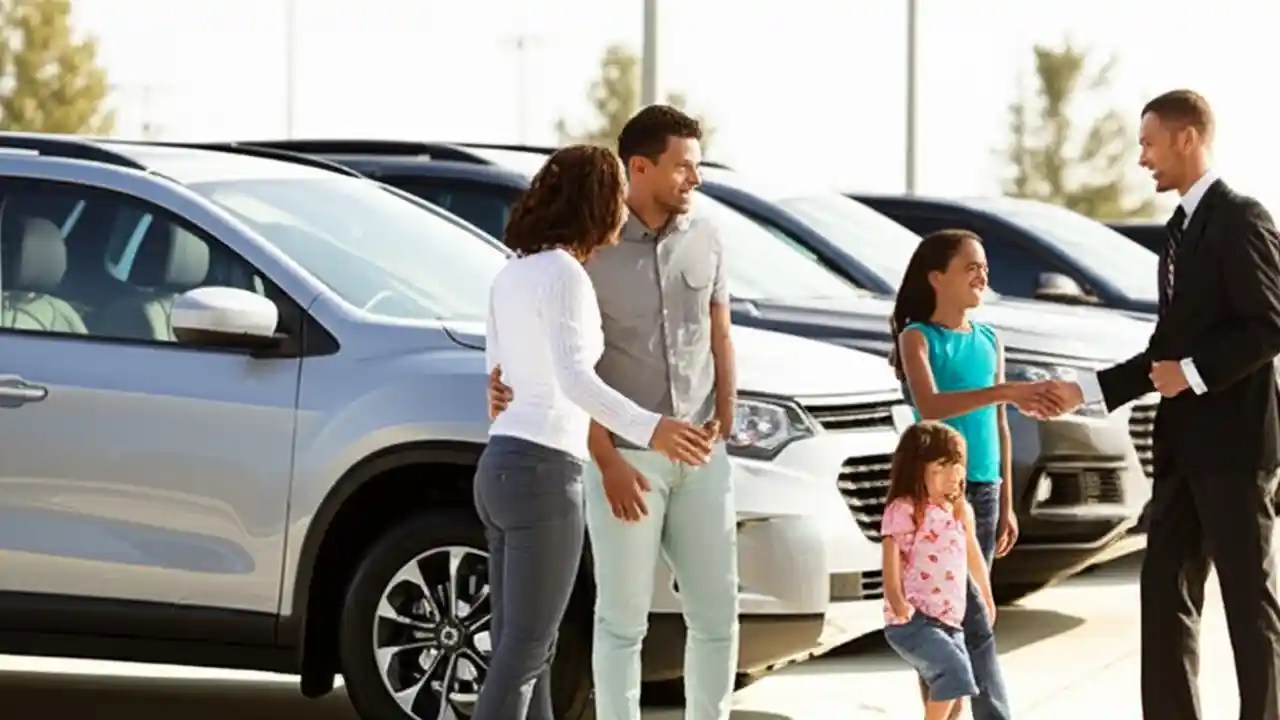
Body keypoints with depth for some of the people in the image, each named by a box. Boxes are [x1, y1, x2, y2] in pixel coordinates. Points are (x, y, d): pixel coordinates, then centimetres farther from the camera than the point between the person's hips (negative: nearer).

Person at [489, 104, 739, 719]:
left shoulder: (704, 238, 6)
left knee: (716, 613, 7)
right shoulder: (590, 249, -10)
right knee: (624, 618, 1)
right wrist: (608, 462, -13)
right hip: (626, 458, -5)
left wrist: (725, 412, 2)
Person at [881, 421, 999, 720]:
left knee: (955, 689, 12)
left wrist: (987, 599, 38)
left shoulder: (960, 511, 12)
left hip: (950, 621, 8)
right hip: (913, 621, -8)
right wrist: (898, 602, -34)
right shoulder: (903, 510, -11)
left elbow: (973, 555, 28)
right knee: (954, 670, -26)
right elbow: (891, 559, -19)